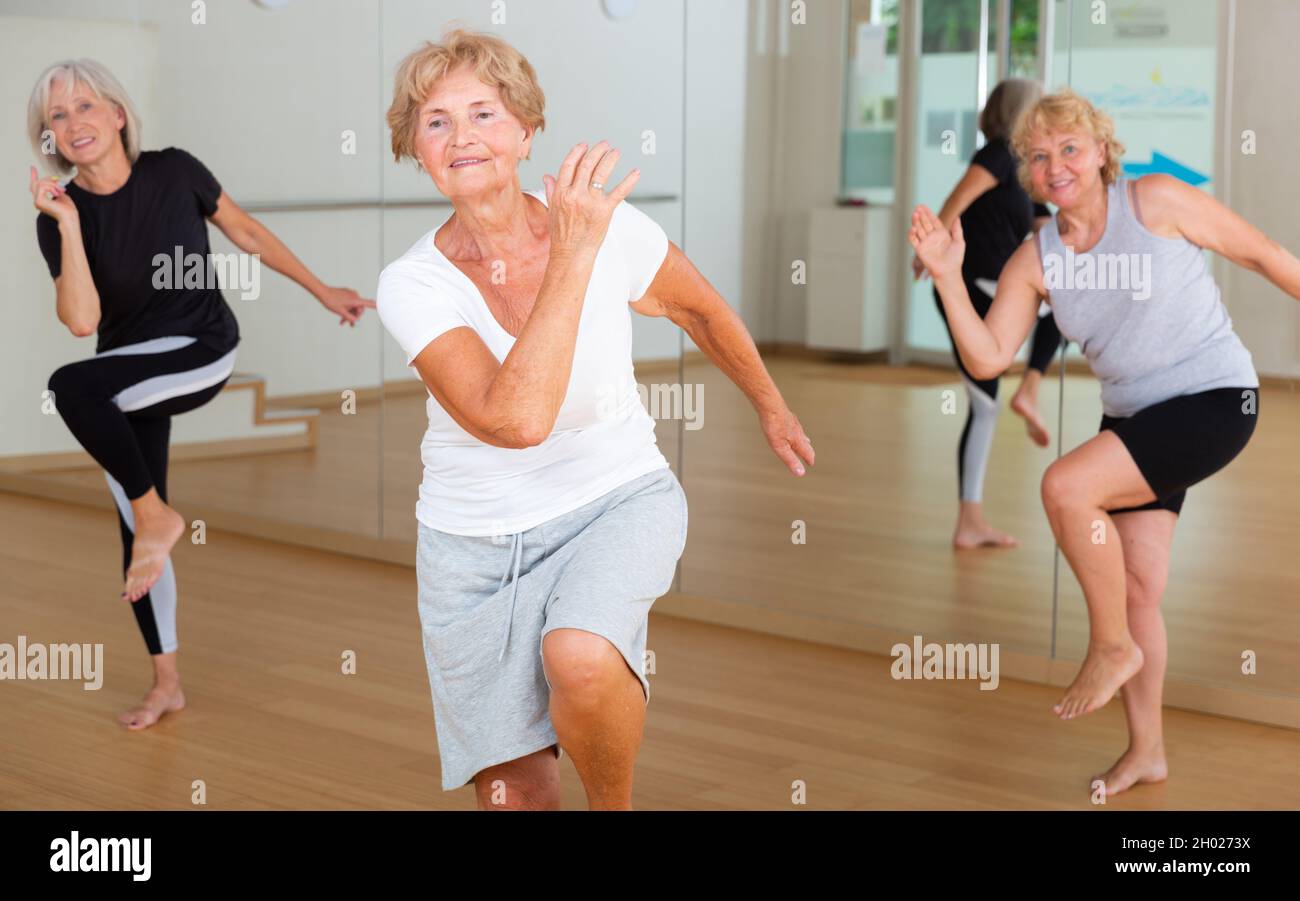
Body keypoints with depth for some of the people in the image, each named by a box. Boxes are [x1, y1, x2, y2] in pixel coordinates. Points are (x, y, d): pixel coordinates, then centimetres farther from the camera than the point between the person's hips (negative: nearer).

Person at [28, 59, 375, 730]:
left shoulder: (174, 172, -11)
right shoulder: (59, 213, -8)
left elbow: (247, 233, 3)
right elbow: (82, 321, -20)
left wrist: (322, 291, 9)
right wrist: (68, 224, -26)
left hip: (201, 353, -4)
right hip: (127, 381, 4)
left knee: (71, 386, -31)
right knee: (136, 533, 6)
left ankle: (156, 513, -12)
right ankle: (166, 683, 20)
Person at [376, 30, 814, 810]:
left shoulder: (612, 226, -14)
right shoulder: (411, 285, -16)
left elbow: (701, 310, 8)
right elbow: (516, 419, -32)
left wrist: (772, 407, 23)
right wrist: (573, 256, -32)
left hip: (615, 501, -1)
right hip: (475, 536, 1)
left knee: (579, 657, -34)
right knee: (514, 796, 4)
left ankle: (616, 805, -3)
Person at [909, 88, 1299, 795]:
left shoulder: (1156, 201, -12)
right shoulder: (1035, 260, 1)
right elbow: (987, 358, -8)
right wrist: (947, 276, -18)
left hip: (1214, 399, -6)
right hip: (1133, 419, 6)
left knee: (1066, 487, -25)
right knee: (1136, 588, 7)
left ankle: (1113, 647, -5)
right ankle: (1146, 751, 21)